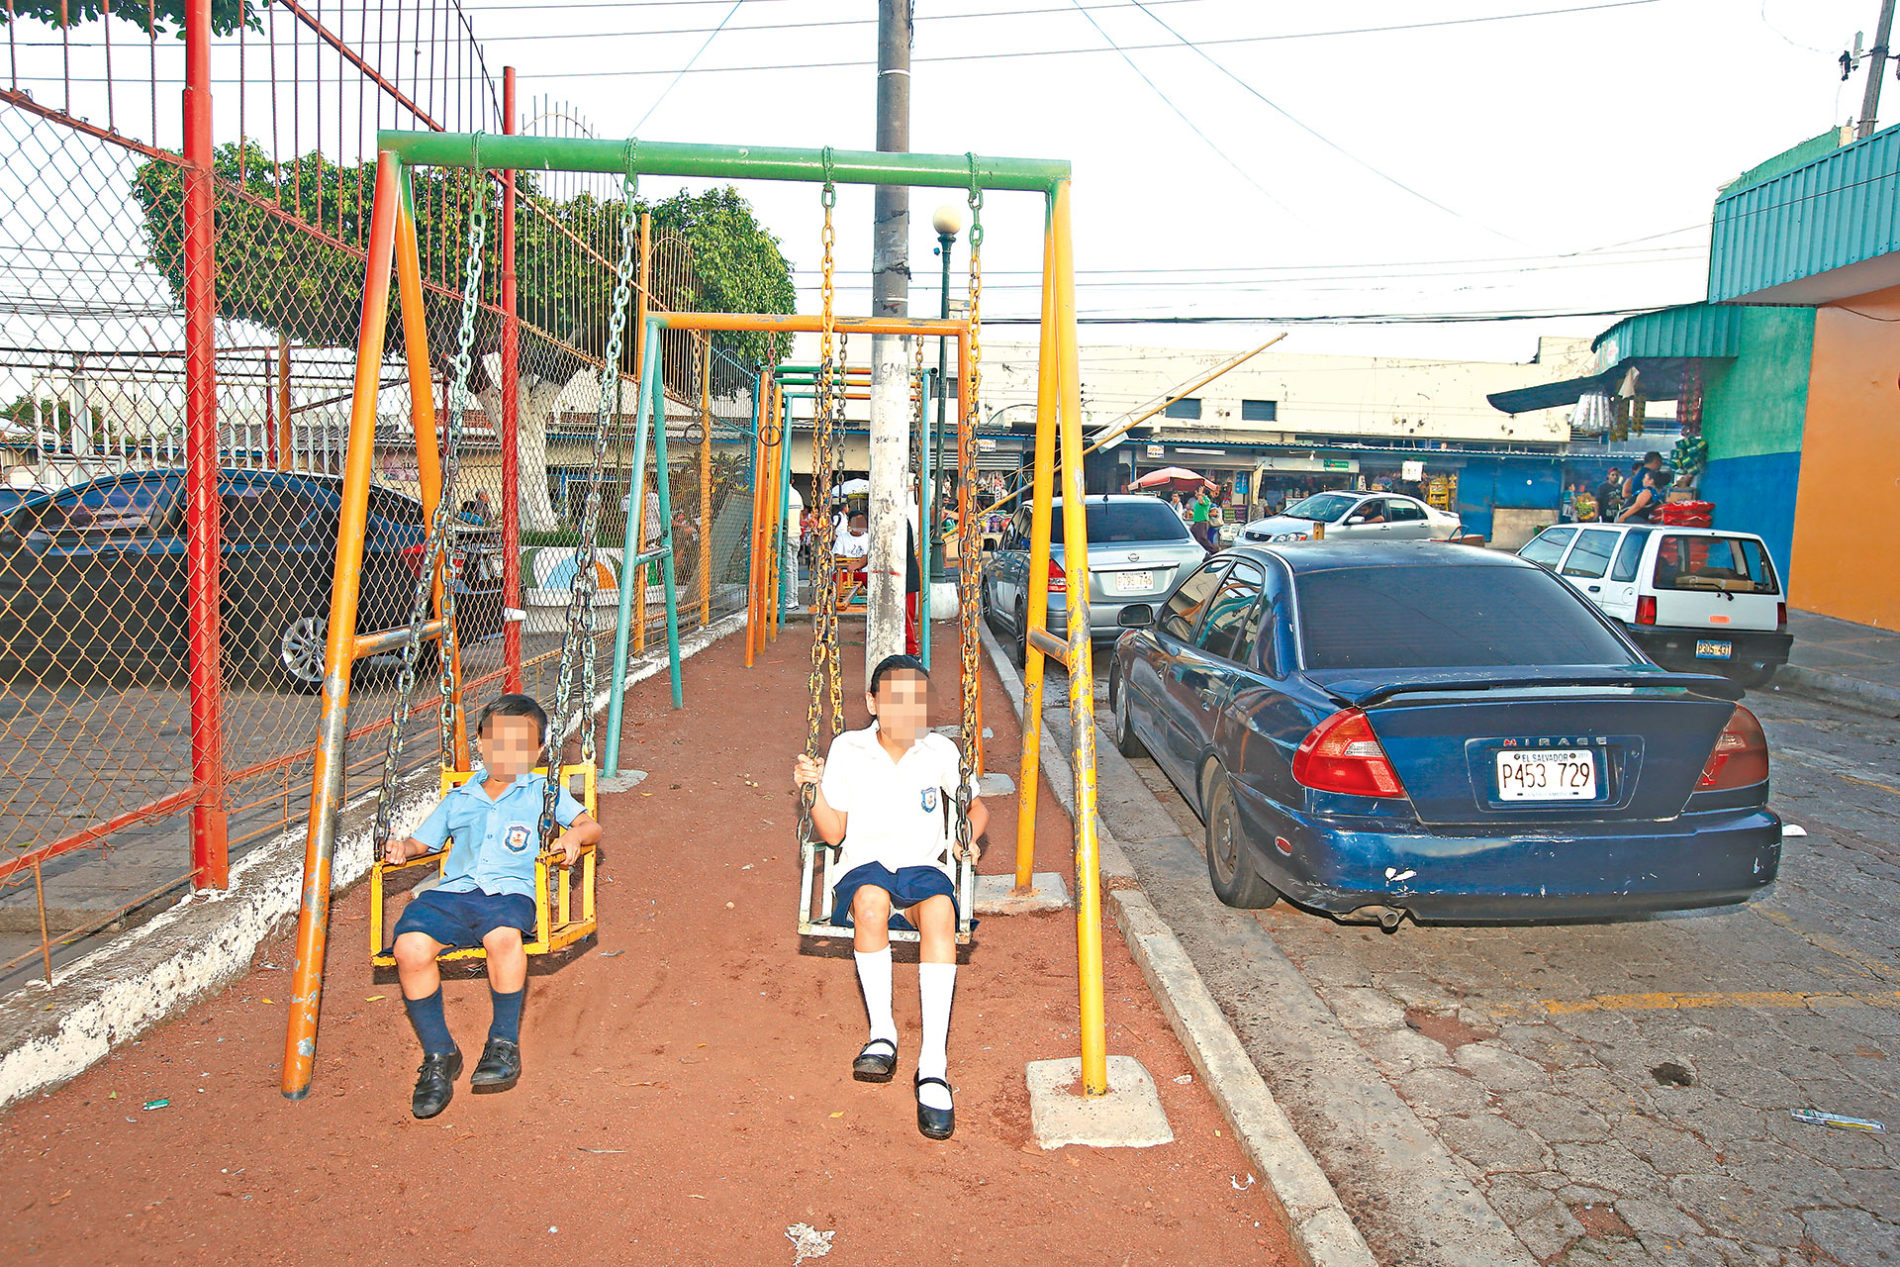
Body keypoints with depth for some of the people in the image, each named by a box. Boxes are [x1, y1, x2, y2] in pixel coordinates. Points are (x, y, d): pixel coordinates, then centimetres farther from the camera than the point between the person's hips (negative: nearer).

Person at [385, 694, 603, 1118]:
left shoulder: (543, 792, 20)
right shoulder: (459, 800, 28)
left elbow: (591, 826, 15)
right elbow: (423, 840, 33)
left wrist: (575, 834, -8)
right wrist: (402, 847, 10)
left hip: (510, 892, -3)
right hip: (451, 891, 3)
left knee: (503, 936, -39)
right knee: (411, 947, -29)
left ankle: (504, 1043, -15)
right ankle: (439, 1054, -9)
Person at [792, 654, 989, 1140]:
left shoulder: (940, 752, 5)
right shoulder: (847, 750, 3)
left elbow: (978, 808, 18)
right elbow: (833, 833, 6)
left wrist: (968, 837, -3)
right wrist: (815, 788, -11)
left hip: (923, 867, 1)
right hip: (864, 866, 0)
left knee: (940, 909, -36)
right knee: (871, 900, -39)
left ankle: (933, 1064, -38)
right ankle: (882, 1035, -26)